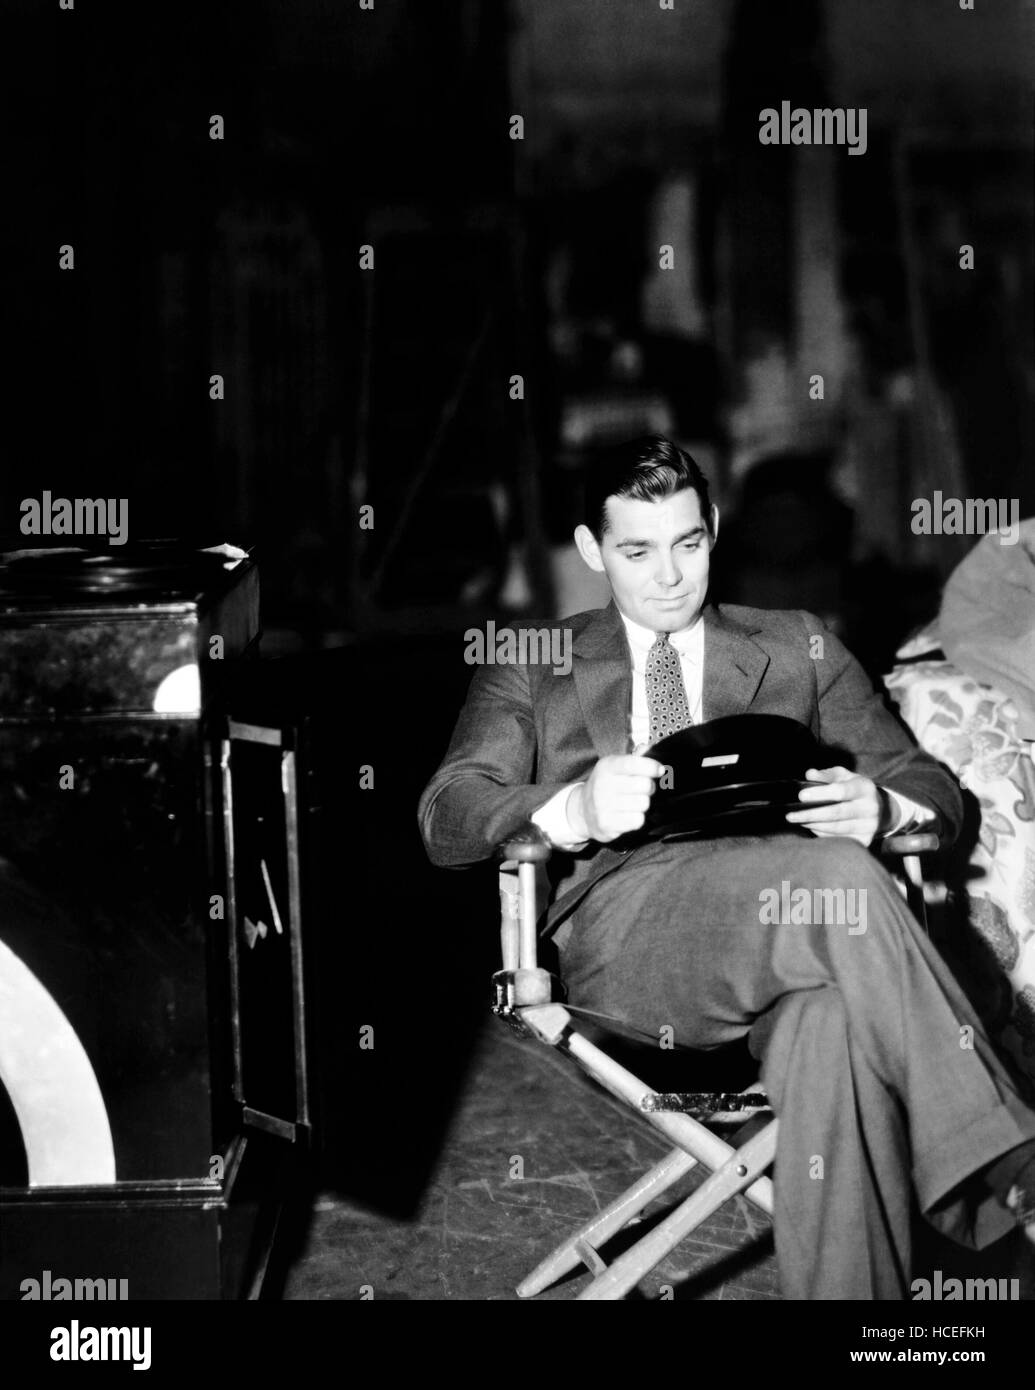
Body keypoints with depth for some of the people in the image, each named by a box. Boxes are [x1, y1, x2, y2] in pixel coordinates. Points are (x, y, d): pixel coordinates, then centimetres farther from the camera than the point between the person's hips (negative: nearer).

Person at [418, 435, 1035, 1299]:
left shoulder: (800, 651, 26)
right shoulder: (533, 665, 22)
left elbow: (939, 795, 19)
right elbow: (445, 820, 6)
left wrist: (881, 807, -9)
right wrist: (570, 808, -17)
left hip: (782, 912, 2)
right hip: (621, 927, -2)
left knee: (836, 1019, -39)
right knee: (836, 876, -34)